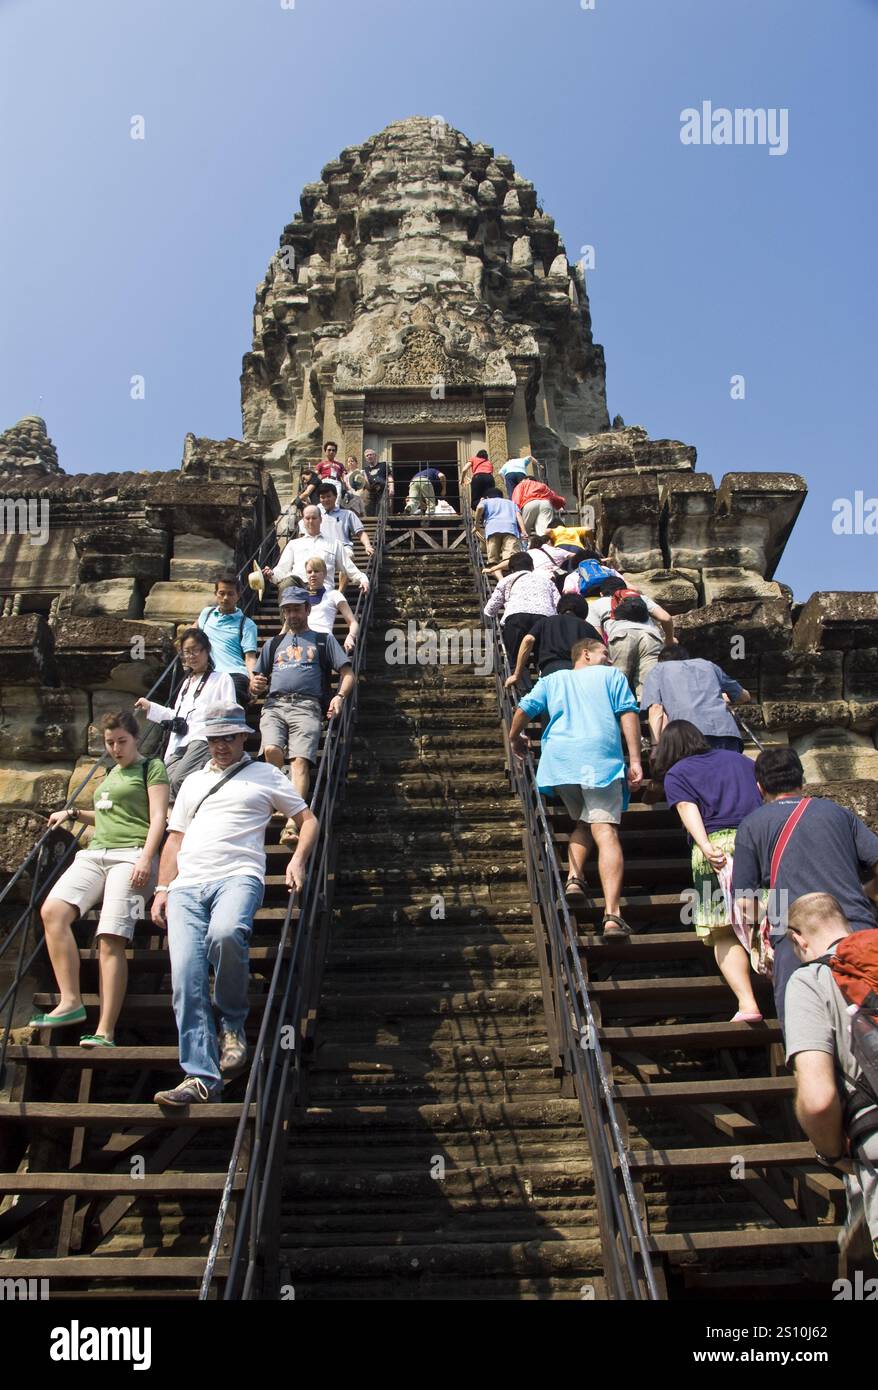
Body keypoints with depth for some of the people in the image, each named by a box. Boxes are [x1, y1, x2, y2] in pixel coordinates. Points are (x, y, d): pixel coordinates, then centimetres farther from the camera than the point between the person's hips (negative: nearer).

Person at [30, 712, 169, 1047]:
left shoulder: (152, 767, 7)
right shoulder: (111, 774, 29)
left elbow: (158, 817, -4)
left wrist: (146, 859, -17)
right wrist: (73, 813, 30)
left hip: (131, 856, -7)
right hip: (94, 855, 7)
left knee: (111, 940, -18)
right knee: (52, 911, -20)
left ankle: (105, 1032, -19)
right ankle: (70, 1002, -20)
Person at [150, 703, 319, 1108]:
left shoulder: (265, 774, 18)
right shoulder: (193, 782, 29)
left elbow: (309, 820, 16)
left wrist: (298, 859, -2)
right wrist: (162, 889, 12)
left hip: (238, 876, -4)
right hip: (187, 884, 4)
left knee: (225, 934, -36)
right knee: (185, 976, -15)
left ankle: (233, 1024, -11)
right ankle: (201, 1075, -14)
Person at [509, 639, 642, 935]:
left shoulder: (552, 680, 26)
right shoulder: (612, 676, 20)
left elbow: (523, 710, 17)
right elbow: (628, 715, 6)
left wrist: (515, 738, 35)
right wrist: (635, 761, 0)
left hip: (559, 759, 3)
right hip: (602, 759, -3)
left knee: (582, 821, 24)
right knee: (606, 831, -11)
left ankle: (574, 878, 1)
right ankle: (612, 914, -23)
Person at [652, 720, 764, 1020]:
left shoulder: (675, 774, 13)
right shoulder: (736, 758, 25)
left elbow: (688, 809, -4)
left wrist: (705, 846, -18)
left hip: (715, 845, -3)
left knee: (723, 934, 1)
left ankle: (747, 1003, -11)